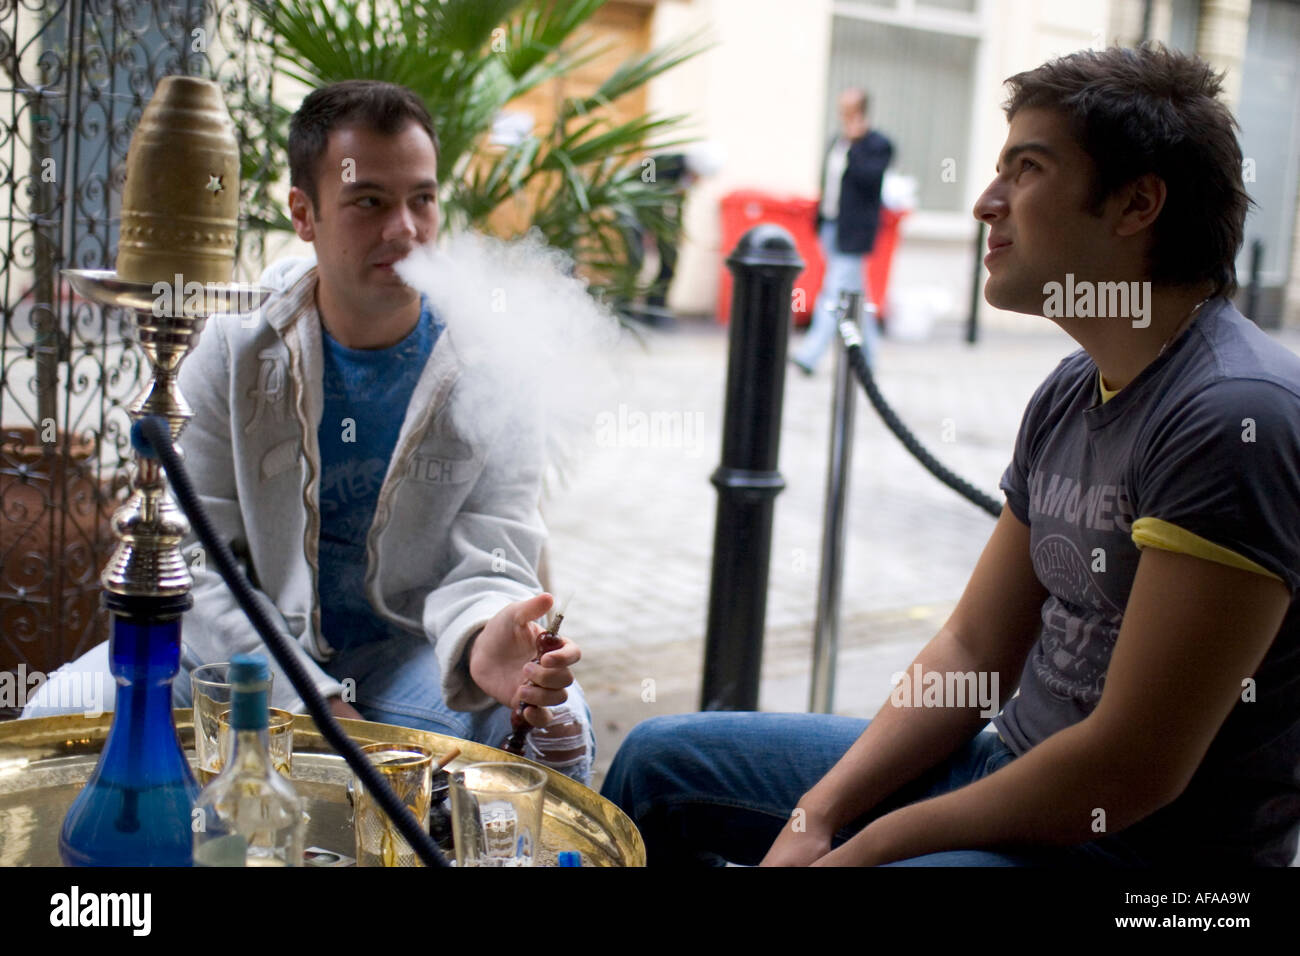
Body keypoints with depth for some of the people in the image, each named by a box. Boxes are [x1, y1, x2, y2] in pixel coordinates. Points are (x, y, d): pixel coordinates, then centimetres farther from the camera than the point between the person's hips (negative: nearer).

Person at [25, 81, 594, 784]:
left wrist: (483, 640, -38)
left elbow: (487, 560, -12)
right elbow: (194, 559, -8)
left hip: (409, 647, -1)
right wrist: (308, 698, -21)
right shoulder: (235, 348, -7)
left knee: (560, 726, -30)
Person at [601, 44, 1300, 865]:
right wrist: (817, 814, -3)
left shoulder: (1233, 412, -23)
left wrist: (869, 845, -15)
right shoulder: (1070, 395, 5)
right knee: (661, 761, 10)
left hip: (1139, 846, -8)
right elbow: (972, 651, 8)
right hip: (1015, 775, 9)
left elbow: (1133, 770, -24)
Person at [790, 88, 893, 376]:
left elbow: (870, 178, -22)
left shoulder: (878, 146, -7)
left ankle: (810, 354, -15)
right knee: (853, 292, 15)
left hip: (852, 233, -8)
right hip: (830, 228, 8)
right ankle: (866, 354, 24)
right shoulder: (837, 142, 15)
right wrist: (819, 220, 17)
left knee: (836, 292, -11)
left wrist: (855, 145, -20)